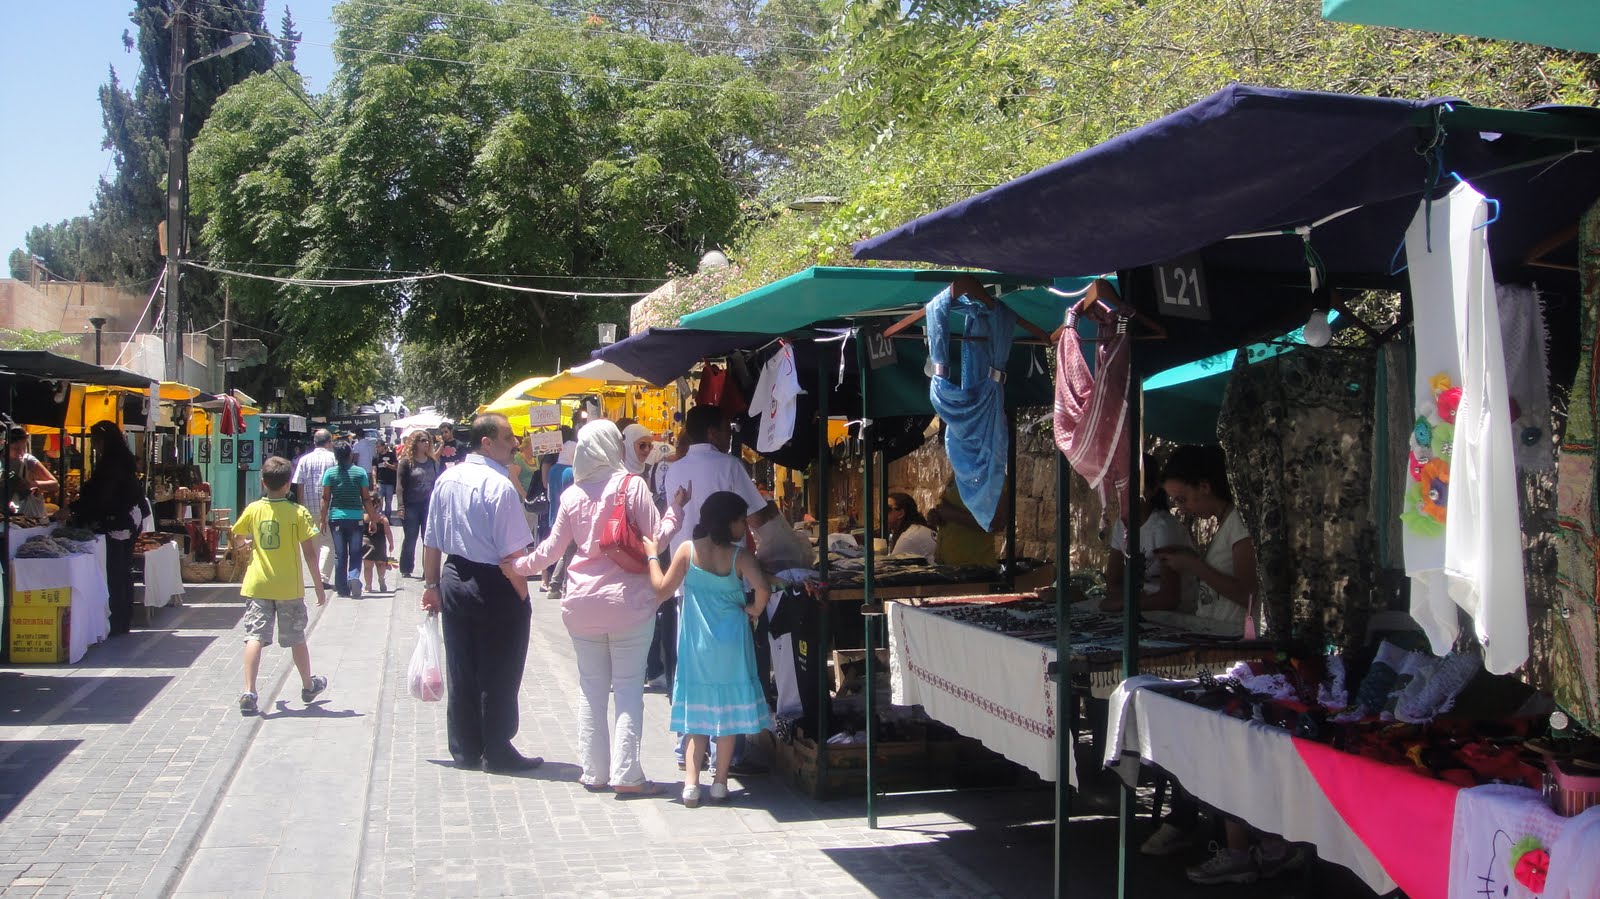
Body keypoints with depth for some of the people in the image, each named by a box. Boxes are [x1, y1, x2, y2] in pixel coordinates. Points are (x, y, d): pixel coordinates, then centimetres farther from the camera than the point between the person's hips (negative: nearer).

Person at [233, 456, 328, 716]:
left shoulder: (253, 509, -1)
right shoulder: (298, 512, -9)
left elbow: (236, 536, 15)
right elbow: (309, 552, -9)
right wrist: (318, 584, 0)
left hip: (258, 586, 1)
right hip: (289, 587, -1)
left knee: (255, 636, -2)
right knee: (296, 638, 14)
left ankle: (249, 692, -15)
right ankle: (308, 686, 31)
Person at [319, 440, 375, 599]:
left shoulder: (330, 473, -2)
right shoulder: (360, 472, -3)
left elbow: (326, 498, -1)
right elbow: (366, 498, -1)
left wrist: (323, 519, 6)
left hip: (336, 518, 1)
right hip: (356, 518, -1)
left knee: (339, 554, 10)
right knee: (355, 553, 8)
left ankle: (342, 588, 13)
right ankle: (354, 577, -17)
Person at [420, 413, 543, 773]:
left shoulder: (446, 480, 3)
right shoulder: (499, 486, -19)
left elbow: (431, 541, 9)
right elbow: (511, 554, -21)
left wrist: (432, 585, 18)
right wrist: (522, 597, -11)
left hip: (454, 579, 7)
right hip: (493, 587, -7)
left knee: (460, 669, 15)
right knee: (498, 674, 6)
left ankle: (464, 750, 26)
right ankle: (497, 753, 15)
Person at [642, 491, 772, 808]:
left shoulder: (688, 550, -6)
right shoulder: (740, 556, -12)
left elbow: (662, 589, -1)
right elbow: (762, 588, -26)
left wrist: (652, 556, 12)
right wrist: (755, 610, -6)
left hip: (695, 644, 2)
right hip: (730, 643, -2)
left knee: (697, 710, 10)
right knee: (728, 710, 10)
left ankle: (691, 785, 3)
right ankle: (720, 783, 13)